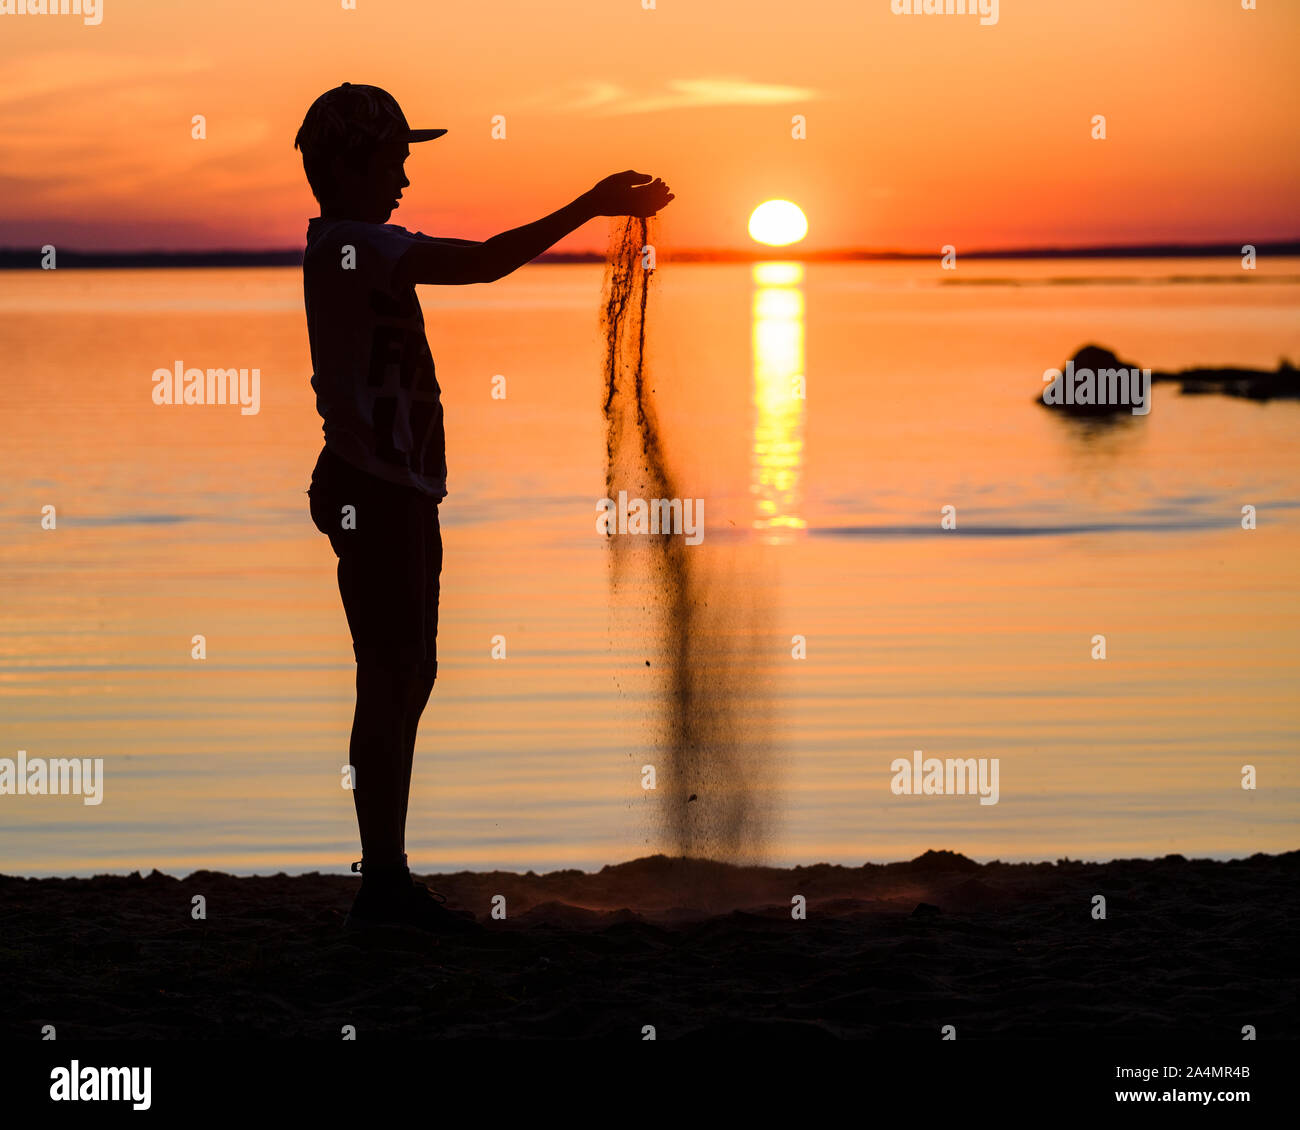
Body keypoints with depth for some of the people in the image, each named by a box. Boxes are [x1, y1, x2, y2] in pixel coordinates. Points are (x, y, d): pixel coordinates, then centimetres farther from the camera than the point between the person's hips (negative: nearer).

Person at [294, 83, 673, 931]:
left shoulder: (346, 247, 17)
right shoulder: (354, 246, -15)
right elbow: (484, 264, -23)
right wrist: (587, 209, -21)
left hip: (390, 487, 11)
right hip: (378, 488, -11)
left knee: (410, 675, 13)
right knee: (392, 679, -7)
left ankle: (389, 878, 18)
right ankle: (383, 883, -3)